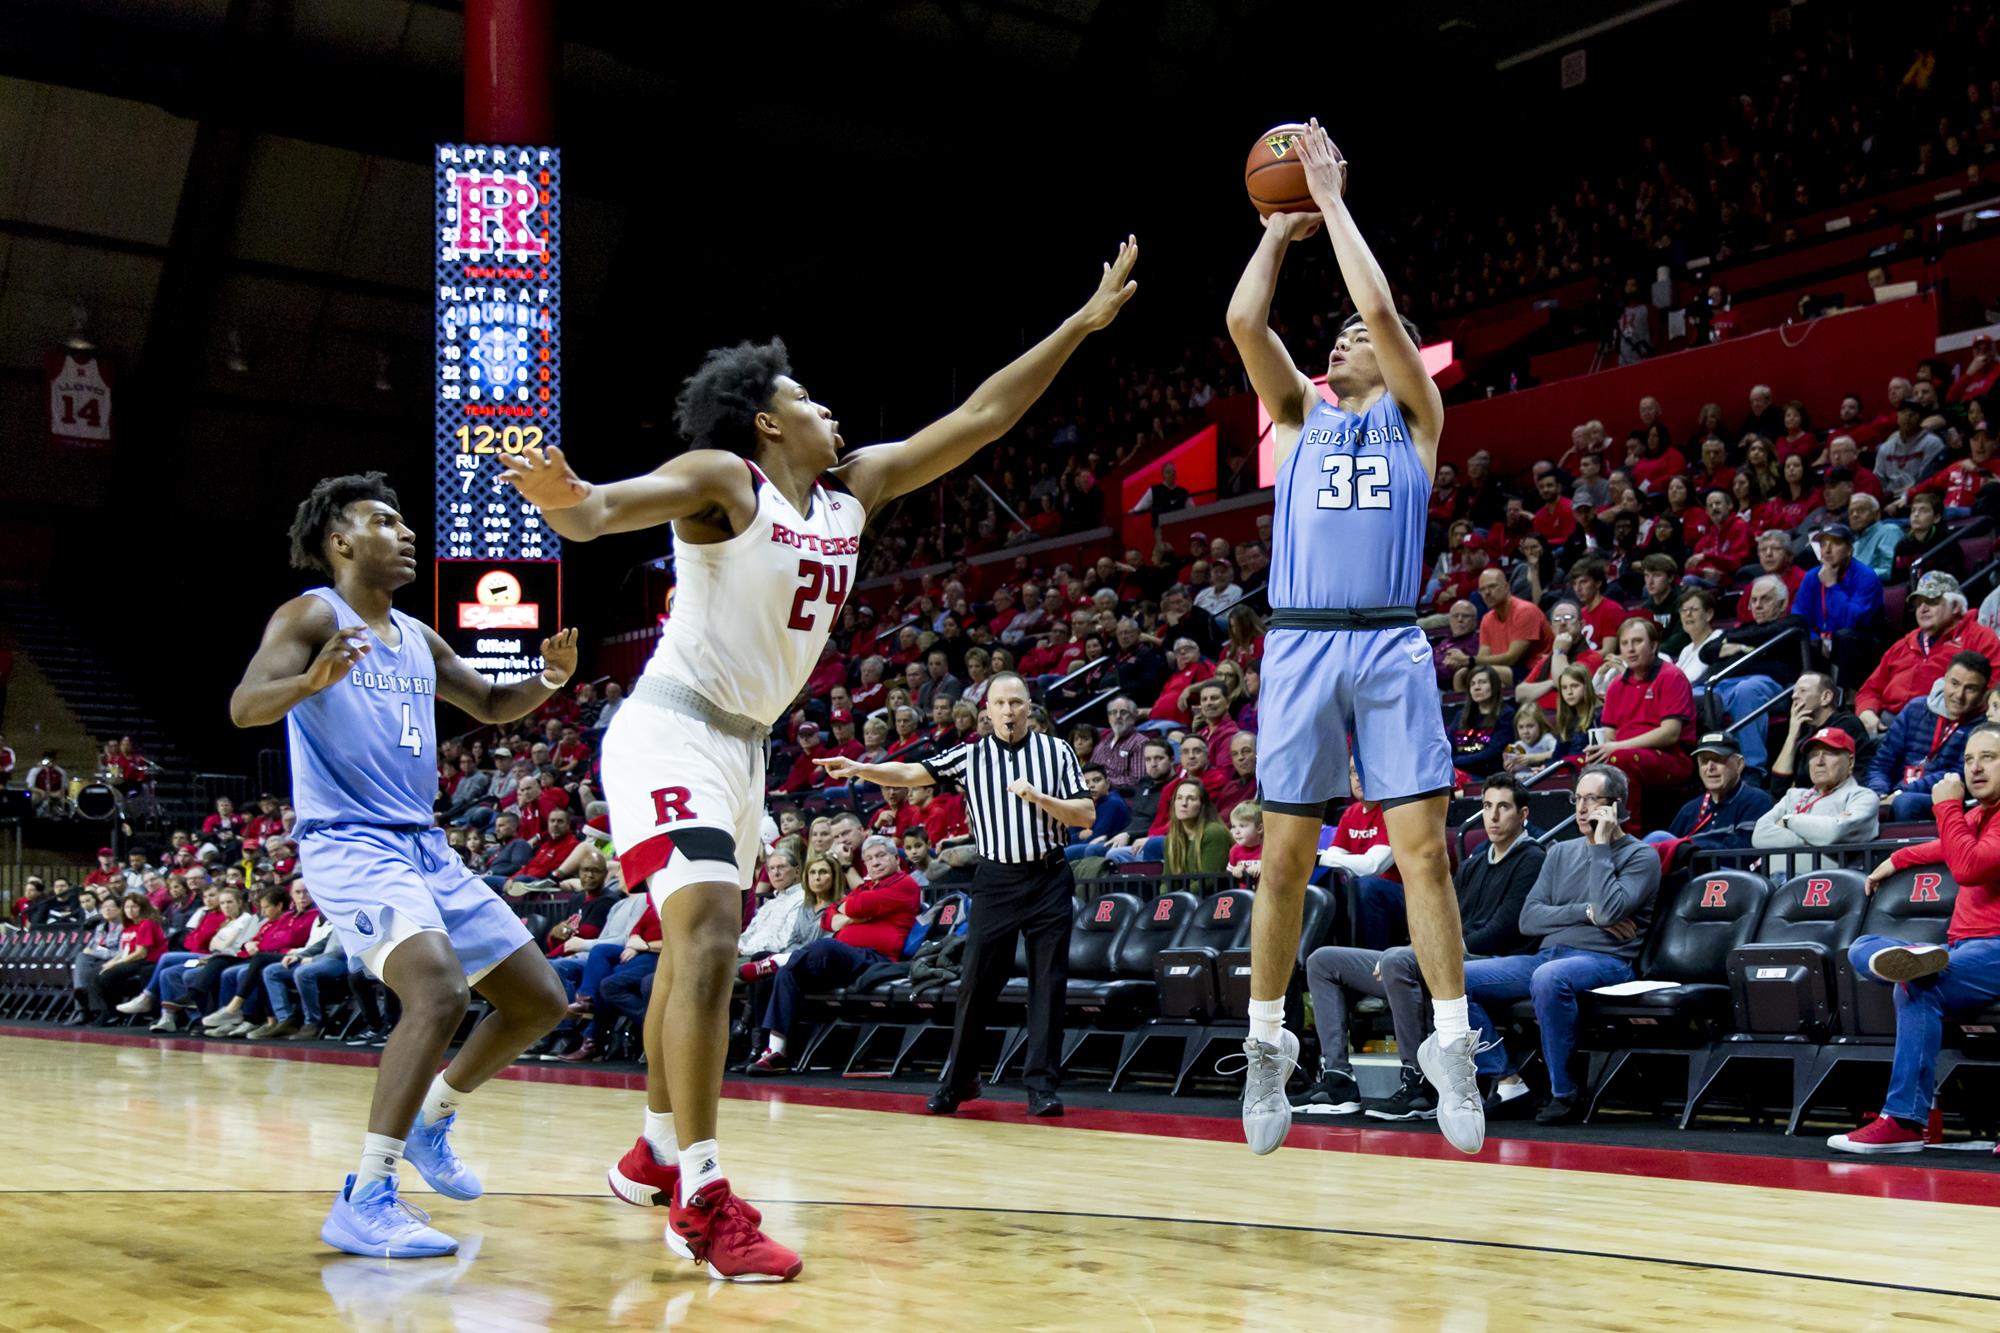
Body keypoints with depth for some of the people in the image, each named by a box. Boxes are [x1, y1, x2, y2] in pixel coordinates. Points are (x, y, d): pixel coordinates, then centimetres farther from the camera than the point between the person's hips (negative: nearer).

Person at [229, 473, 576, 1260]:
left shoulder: (417, 638, 18)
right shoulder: (313, 614, -4)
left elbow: (489, 705, 30)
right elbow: (244, 706, -18)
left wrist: (548, 682, 9)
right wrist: (312, 680, -40)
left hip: (426, 847, 8)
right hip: (350, 844, -8)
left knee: (541, 999, 9)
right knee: (438, 990, -31)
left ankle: (432, 1119, 30)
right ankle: (364, 1200, -26)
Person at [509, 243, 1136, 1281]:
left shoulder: (855, 488, 6)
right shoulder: (723, 479, -15)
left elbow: (979, 419, 8)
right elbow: (610, 506, -33)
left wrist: (1083, 322, 6)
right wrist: (567, 500, -58)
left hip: (742, 747, 9)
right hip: (671, 735, -9)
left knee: (695, 949, 18)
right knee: (709, 937, -23)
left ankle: (655, 1153, 35)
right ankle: (702, 1199, -23)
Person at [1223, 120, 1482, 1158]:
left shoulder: (1414, 417, 11)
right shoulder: (1298, 416, 18)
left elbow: (1380, 308, -3)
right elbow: (1243, 320, 3)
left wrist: (1333, 199, 4)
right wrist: (1282, 226, 12)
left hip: (1390, 644, -2)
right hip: (1301, 643, 2)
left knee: (1422, 844, -6)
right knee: (1285, 852, 2)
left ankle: (1450, 1044, -2)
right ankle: (1267, 1045, 12)